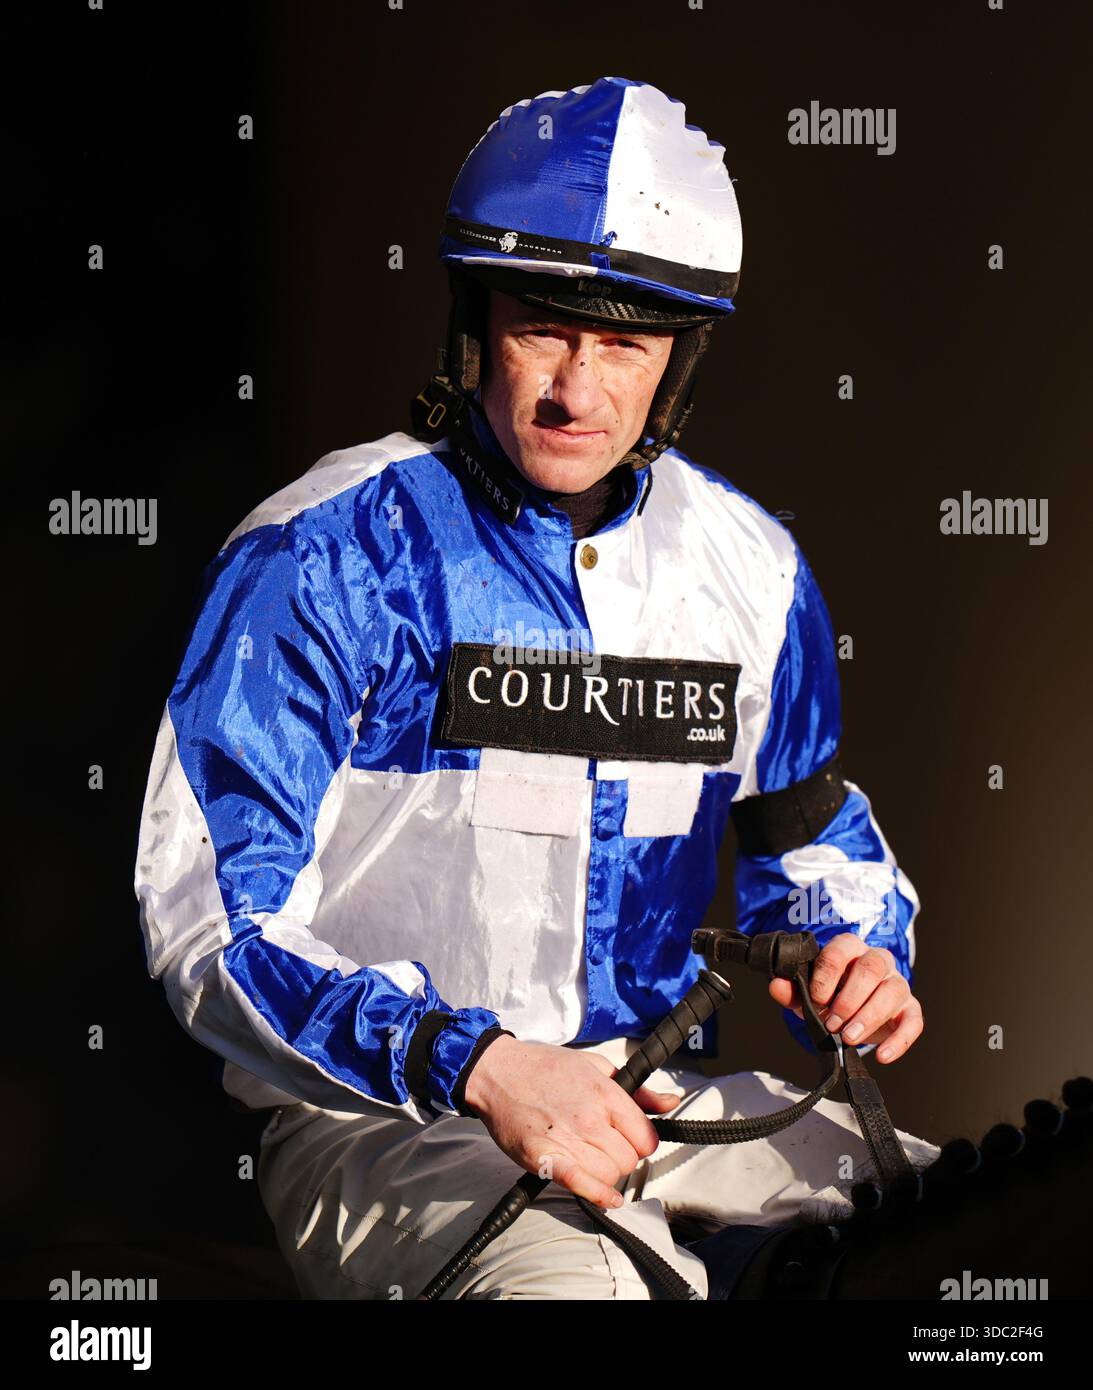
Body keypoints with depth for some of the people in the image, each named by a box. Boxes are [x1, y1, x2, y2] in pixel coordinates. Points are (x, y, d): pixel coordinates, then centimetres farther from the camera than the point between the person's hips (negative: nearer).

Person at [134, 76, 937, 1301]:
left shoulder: (747, 567, 7)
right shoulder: (320, 557, -10)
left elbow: (812, 831, 24)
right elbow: (211, 913, -15)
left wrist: (860, 962, -1)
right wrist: (480, 1068, -27)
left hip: (655, 1100, 6)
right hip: (380, 1124, -6)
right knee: (572, 1279, -37)